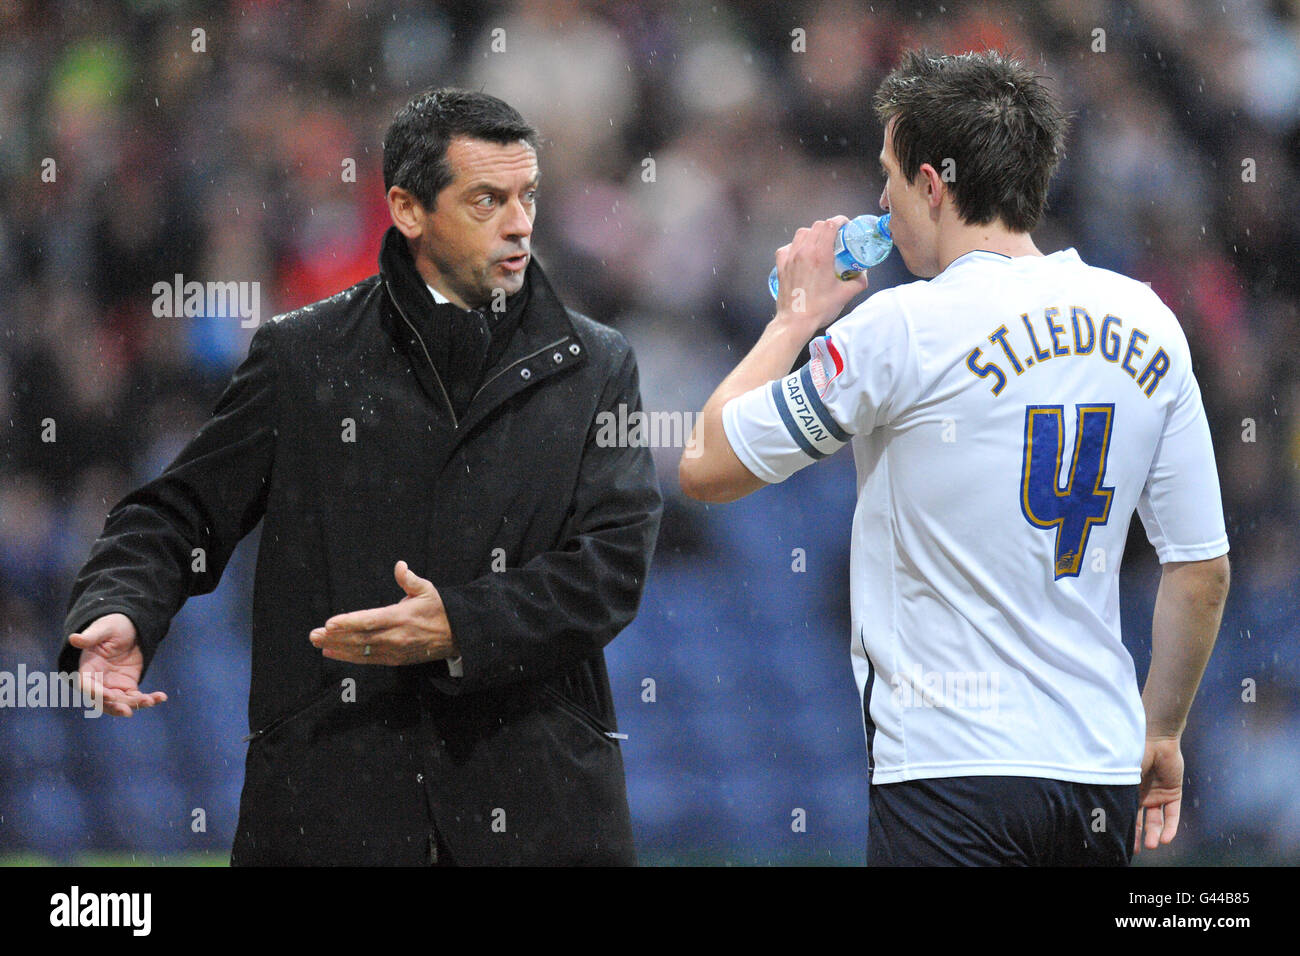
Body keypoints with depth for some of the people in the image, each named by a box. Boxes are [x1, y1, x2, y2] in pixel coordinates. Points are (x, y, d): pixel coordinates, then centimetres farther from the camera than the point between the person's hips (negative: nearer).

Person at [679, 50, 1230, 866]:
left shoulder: (905, 331, -11)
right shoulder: (1146, 322, 5)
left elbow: (706, 468, -3)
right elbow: (1203, 570, 9)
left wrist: (797, 315, 10)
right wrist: (1161, 734, 20)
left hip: (952, 771, -6)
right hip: (1103, 771, 6)